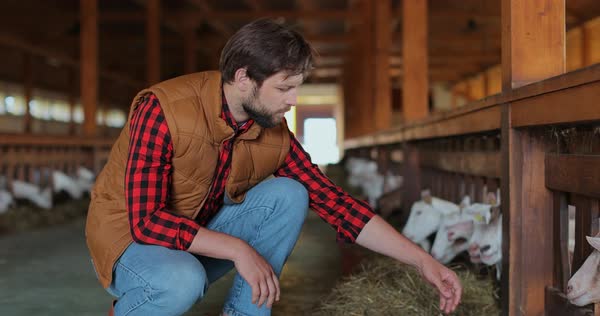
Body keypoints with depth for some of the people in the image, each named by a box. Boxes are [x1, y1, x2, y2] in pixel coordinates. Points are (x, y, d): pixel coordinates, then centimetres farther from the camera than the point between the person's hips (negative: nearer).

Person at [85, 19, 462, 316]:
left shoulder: (275, 135, -11)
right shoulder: (164, 110, -27)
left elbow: (335, 202, -10)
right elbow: (146, 220, -31)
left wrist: (422, 260, -15)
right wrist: (239, 249, -35)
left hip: (201, 236, 5)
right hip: (131, 237, -5)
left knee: (288, 196, -15)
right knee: (183, 281, -38)